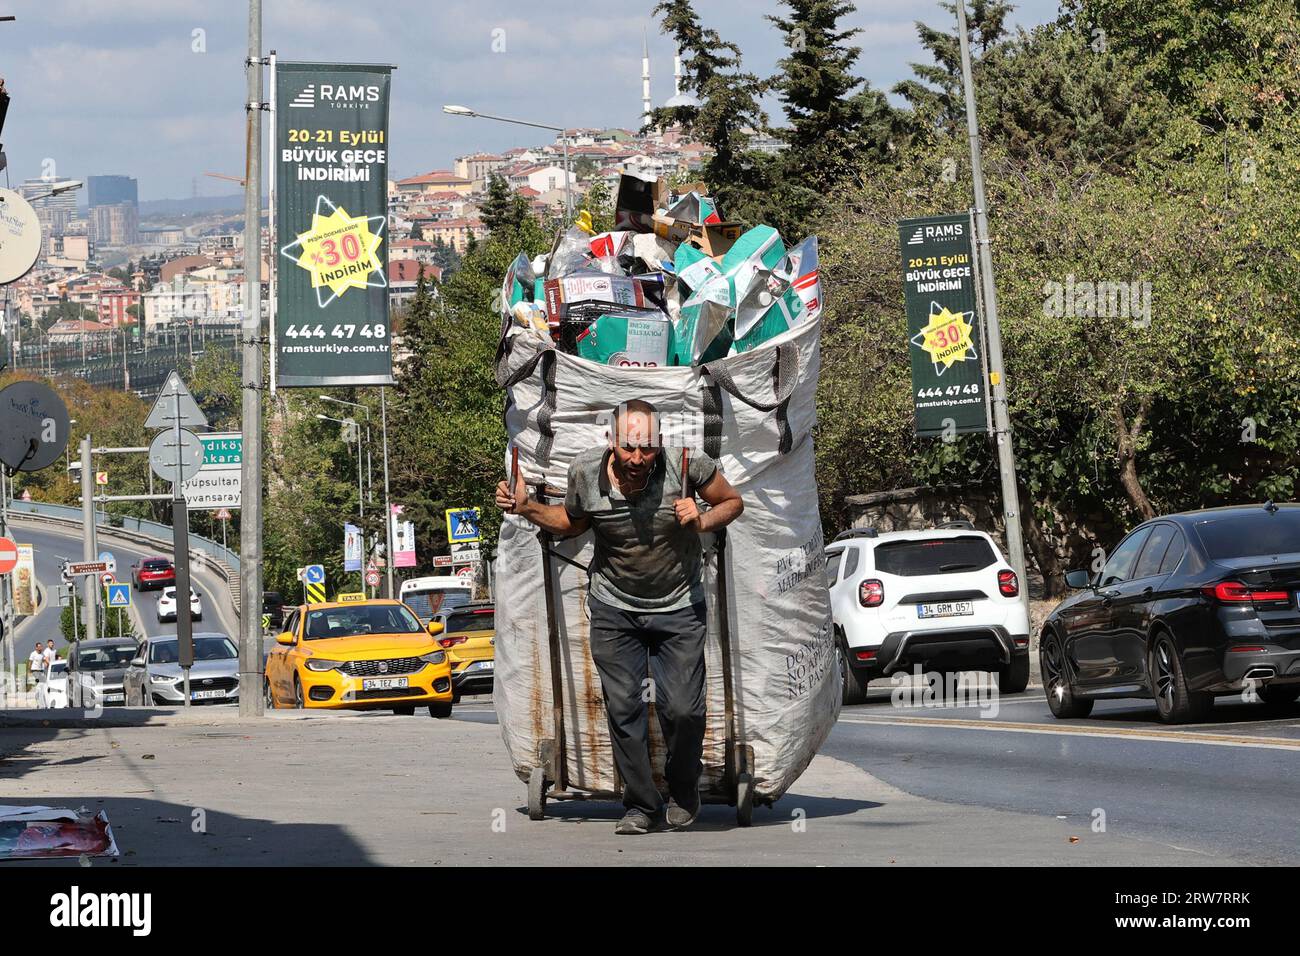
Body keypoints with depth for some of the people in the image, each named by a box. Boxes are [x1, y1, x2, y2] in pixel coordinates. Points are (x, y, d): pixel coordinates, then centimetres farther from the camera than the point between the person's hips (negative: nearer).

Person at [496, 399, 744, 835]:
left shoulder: (686, 464, -20)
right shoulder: (586, 472, -14)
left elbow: (732, 502, -2)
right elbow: (572, 522, 9)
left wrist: (702, 521, -21)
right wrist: (527, 508, -7)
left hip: (678, 607, -2)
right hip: (613, 608, 2)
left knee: (682, 709, -6)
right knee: (623, 708, -1)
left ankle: (683, 792, 22)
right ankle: (641, 804, 14)